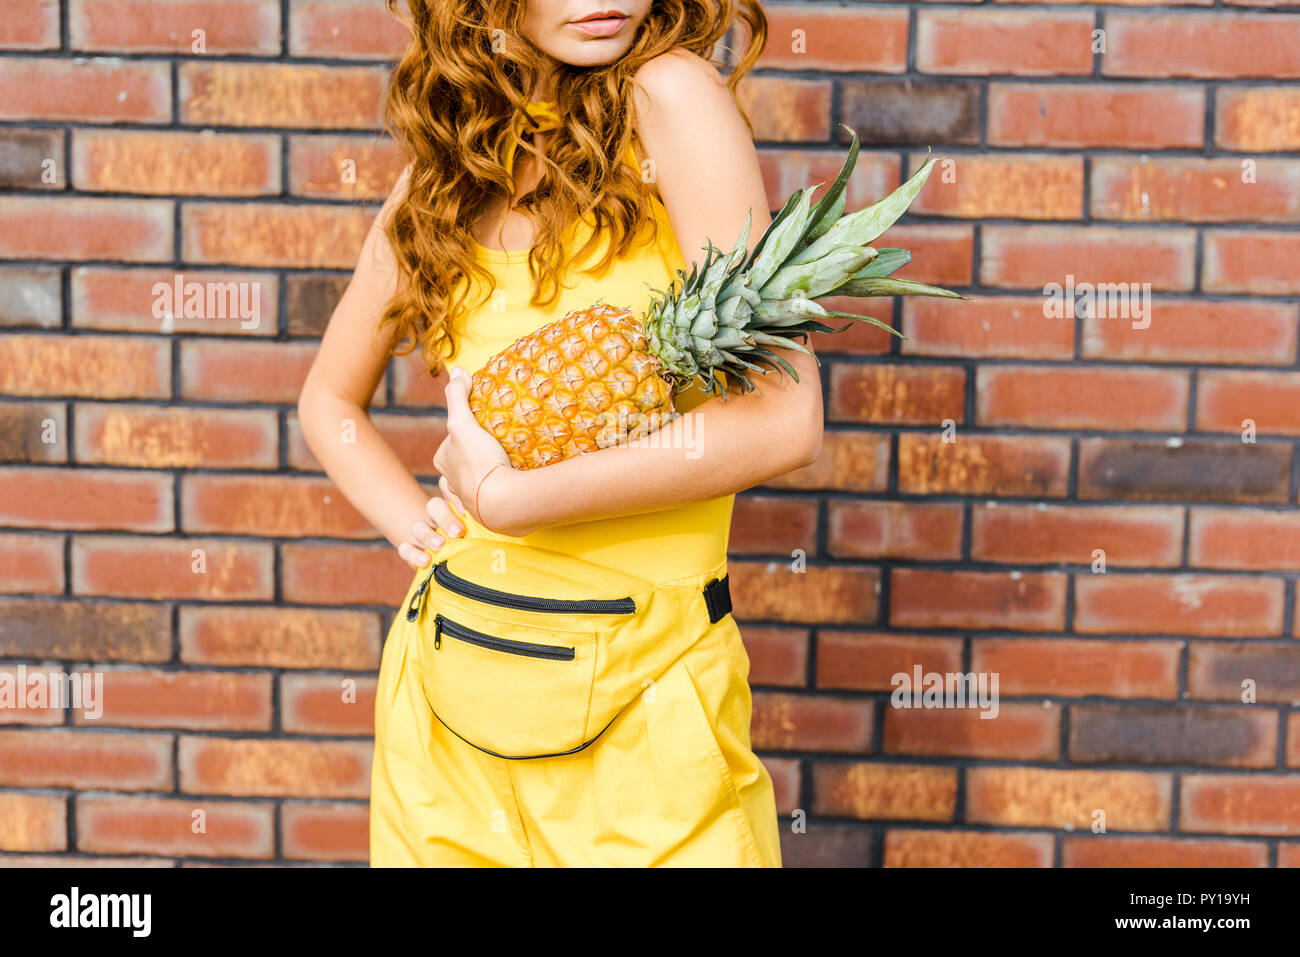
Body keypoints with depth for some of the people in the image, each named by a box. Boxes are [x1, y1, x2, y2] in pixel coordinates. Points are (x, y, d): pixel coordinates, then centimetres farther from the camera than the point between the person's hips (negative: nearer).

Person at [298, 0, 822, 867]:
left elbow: (782, 419, -19)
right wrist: (418, 521, 1)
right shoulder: (441, 180, 4)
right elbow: (329, 398, 20)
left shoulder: (669, 95, -10)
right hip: (451, 676, 5)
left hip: (643, 698, -4)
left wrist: (504, 496, -14)